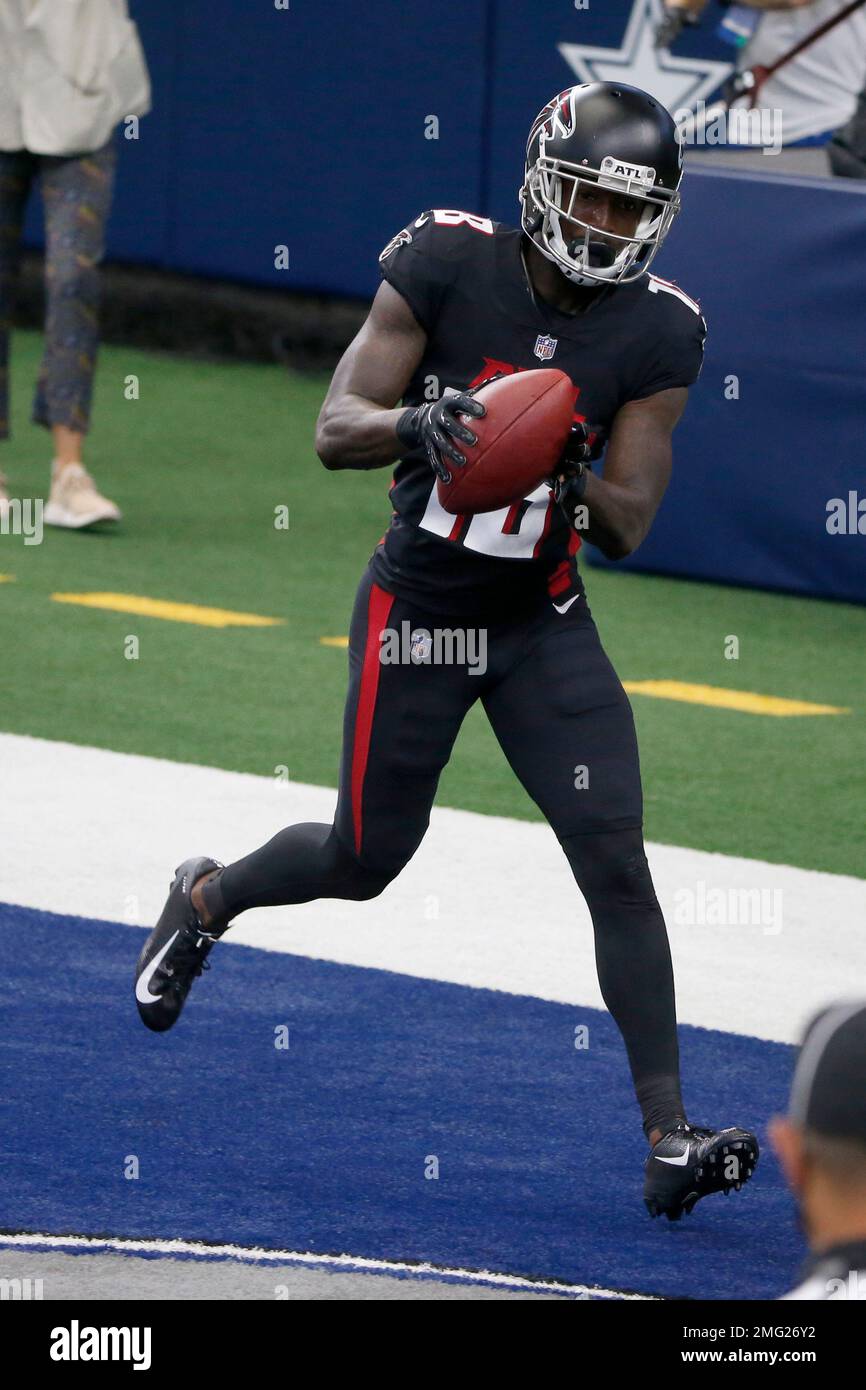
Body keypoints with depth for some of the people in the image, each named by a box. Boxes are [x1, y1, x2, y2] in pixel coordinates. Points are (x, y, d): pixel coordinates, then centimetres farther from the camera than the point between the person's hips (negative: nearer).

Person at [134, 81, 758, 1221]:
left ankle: (670, 1139, -9)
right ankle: (205, 901, 44)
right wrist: (419, 422, -35)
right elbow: (336, 430, -14)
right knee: (366, 858, 10)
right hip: (417, 609, -2)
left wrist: (569, 473, -29)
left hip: (544, 625, 2)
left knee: (617, 862, -10)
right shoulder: (446, 264, -14)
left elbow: (628, 526, -8)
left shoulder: (657, 335, -8)